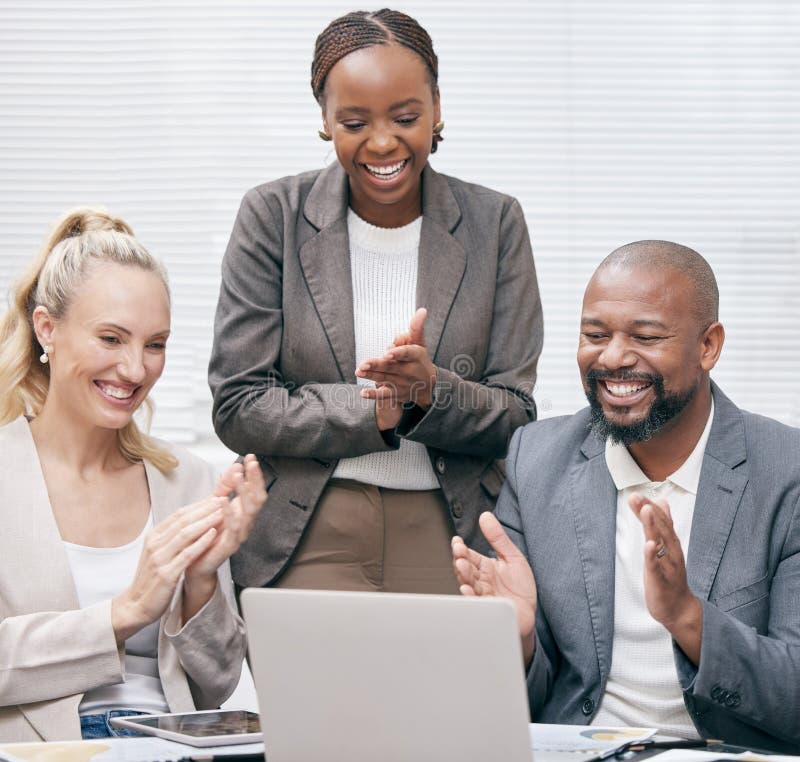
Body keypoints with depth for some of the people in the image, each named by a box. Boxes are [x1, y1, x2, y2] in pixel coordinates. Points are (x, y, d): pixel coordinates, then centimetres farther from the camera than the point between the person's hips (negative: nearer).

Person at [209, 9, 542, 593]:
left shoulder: (493, 223, 2)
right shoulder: (275, 216, -1)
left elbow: (515, 417, 1)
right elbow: (238, 408, -4)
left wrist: (431, 390, -19)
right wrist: (381, 410, -15)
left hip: (449, 542, 1)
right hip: (308, 540, -1)